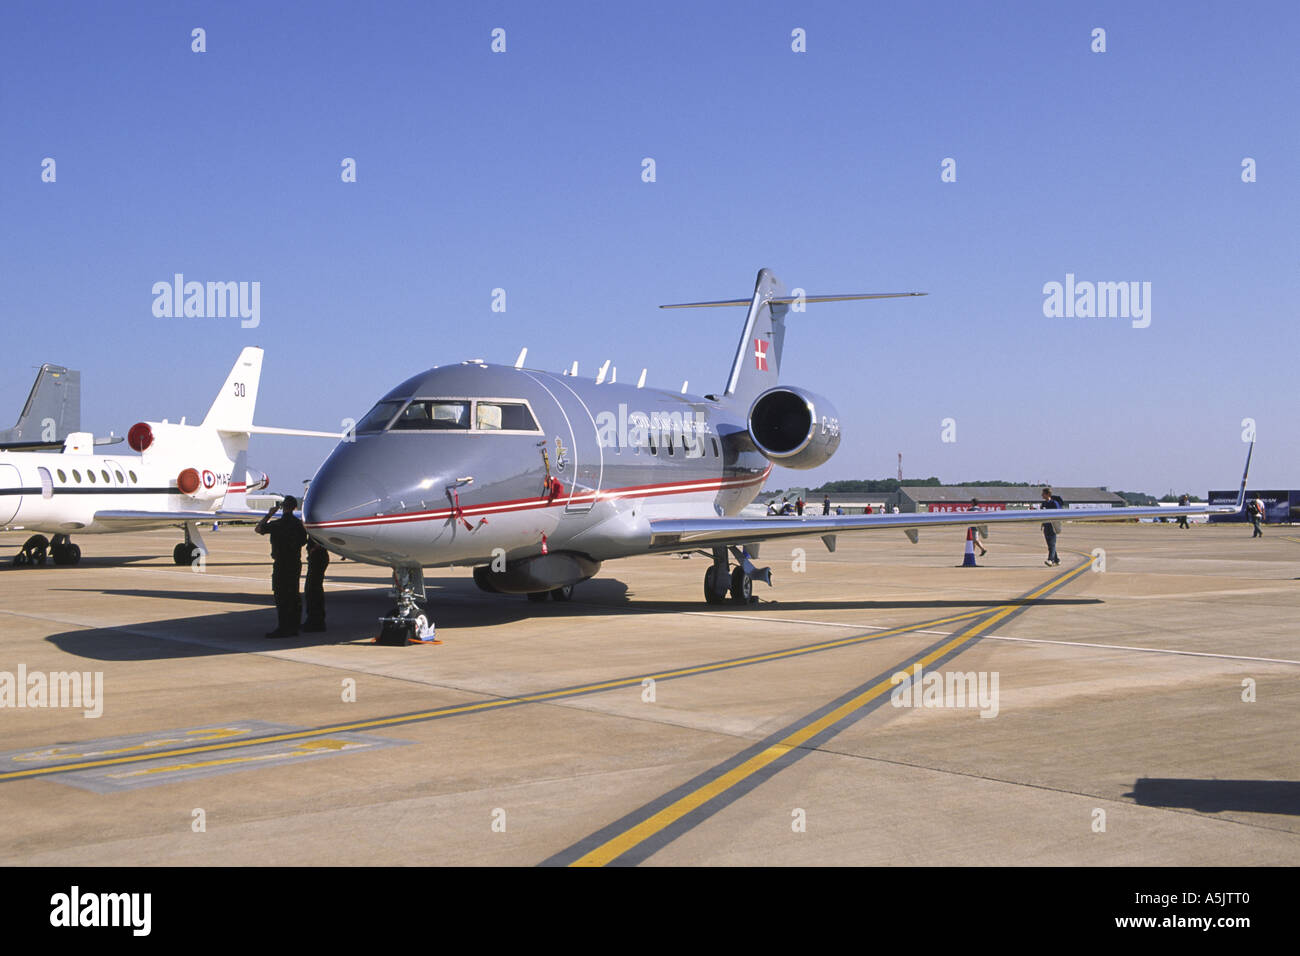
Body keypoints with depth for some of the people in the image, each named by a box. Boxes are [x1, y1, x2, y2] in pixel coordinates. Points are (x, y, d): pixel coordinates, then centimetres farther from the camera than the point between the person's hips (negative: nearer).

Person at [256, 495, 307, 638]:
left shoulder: (278, 524, -14)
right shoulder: (298, 523, 7)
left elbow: (258, 529, -3)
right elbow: (303, 540, 16)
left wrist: (269, 514, 4)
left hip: (281, 564, -7)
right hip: (296, 563, 7)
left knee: (280, 596, -5)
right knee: (293, 596, 12)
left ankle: (283, 629, -7)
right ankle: (293, 627, 17)